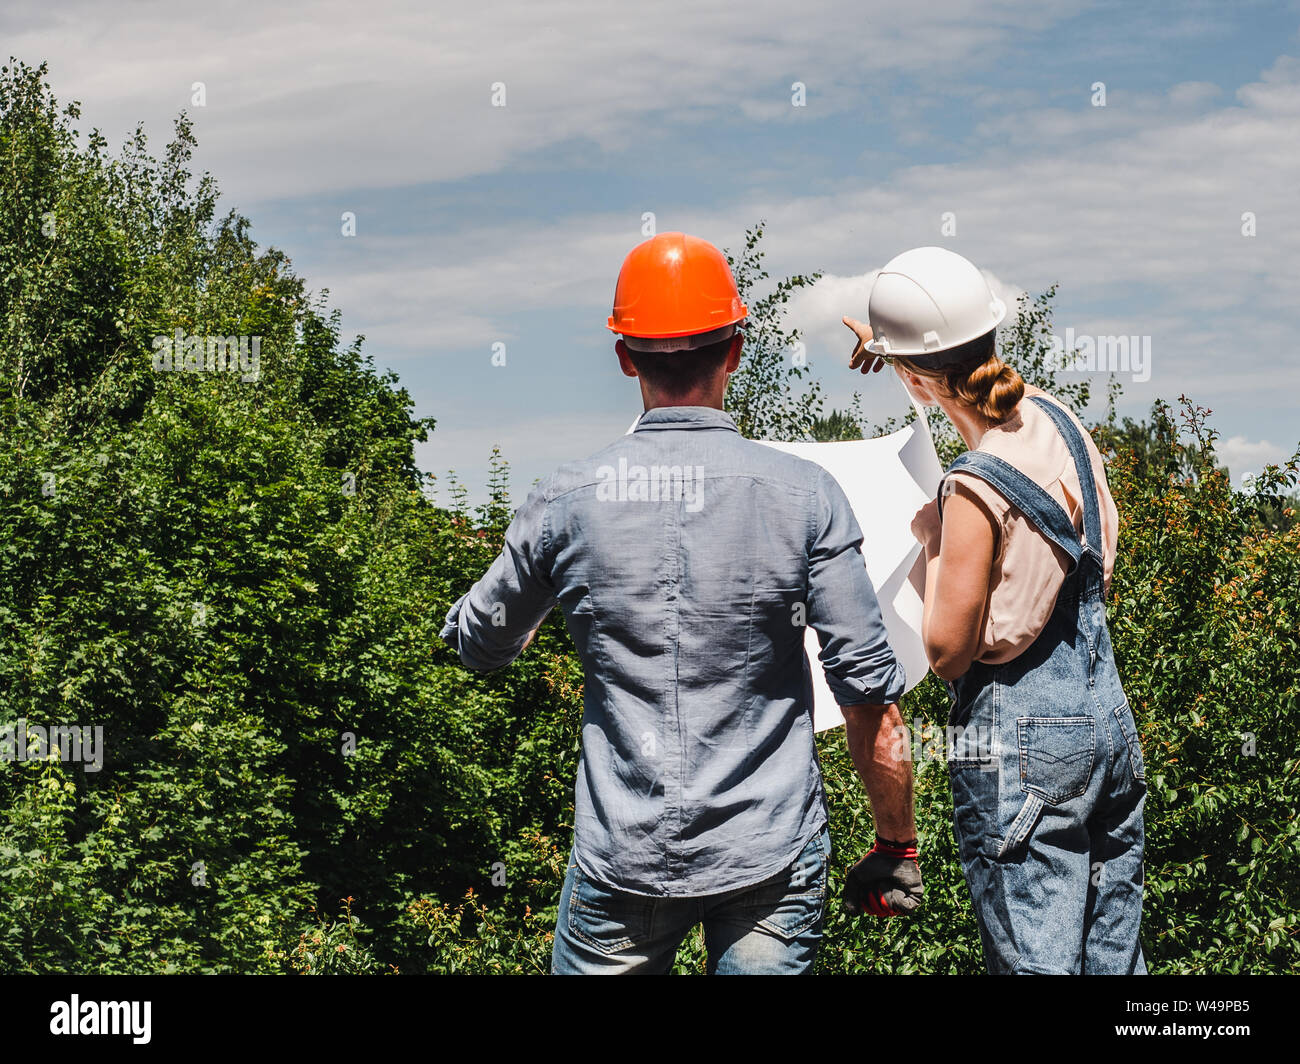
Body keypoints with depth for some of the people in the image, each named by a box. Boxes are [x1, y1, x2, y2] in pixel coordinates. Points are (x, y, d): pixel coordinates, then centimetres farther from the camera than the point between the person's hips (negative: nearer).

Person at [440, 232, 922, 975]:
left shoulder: (567, 502, -4)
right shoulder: (804, 495, -8)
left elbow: (476, 645, 12)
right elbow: (870, 689, -8)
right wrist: (898, 845, 3)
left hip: (622, 859, 1)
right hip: (771, 859, -1)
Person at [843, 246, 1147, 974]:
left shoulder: (977, 491, -22)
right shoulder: (1054, 416, 0)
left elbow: (947, 650, -15)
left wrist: (930, 542, -1)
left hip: (1020, 743, -8)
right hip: (1106, 715, 8)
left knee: (1037, 959, 1)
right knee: (1115, 954, 16)